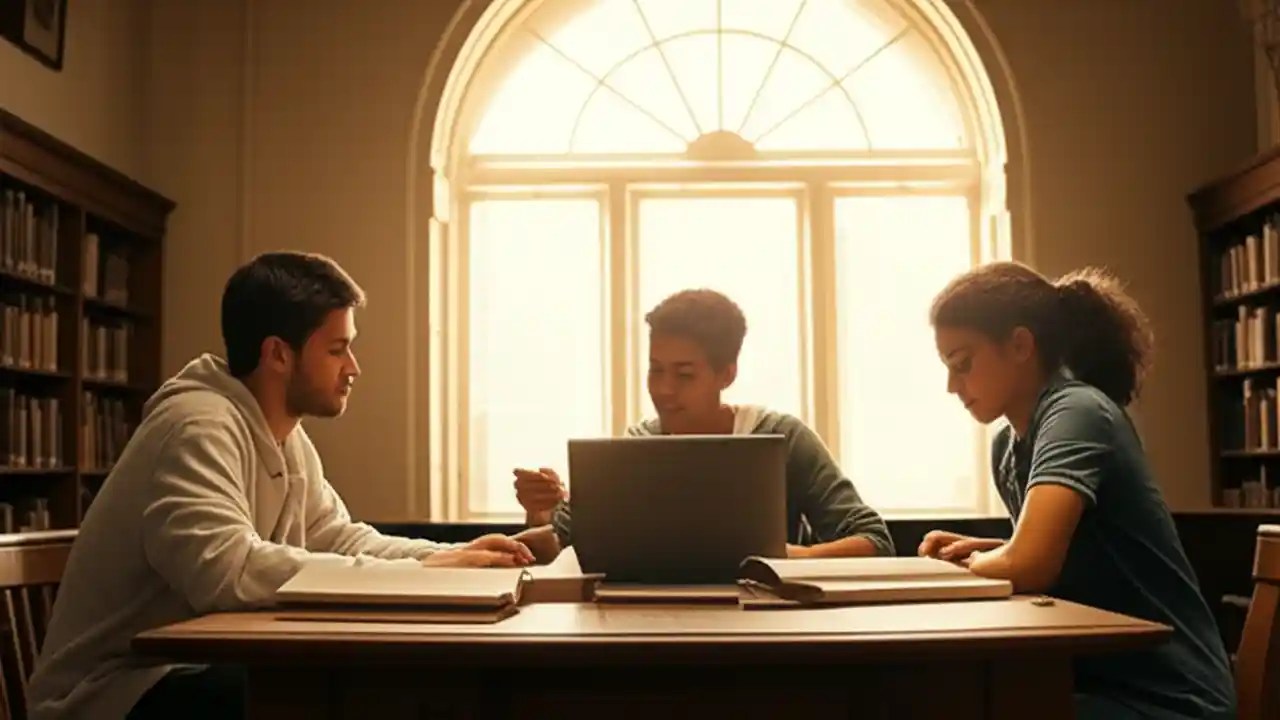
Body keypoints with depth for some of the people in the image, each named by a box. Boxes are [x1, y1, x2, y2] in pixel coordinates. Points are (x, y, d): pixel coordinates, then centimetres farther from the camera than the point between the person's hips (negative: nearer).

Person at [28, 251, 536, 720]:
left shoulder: (288, 438, 6)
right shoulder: (199, 428, -23)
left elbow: (337, 538, 10)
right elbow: (228, 570, -37)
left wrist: (451, 558, -7)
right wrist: (415, 575, -31)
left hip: (197, 665, 9)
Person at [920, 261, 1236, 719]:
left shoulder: (1078, 412, -19)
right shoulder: (1006, 446, 5)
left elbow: (1028, 566, -30)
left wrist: (974, 564, -9)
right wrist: (979, 550, 2)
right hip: (1093, 677, 7)